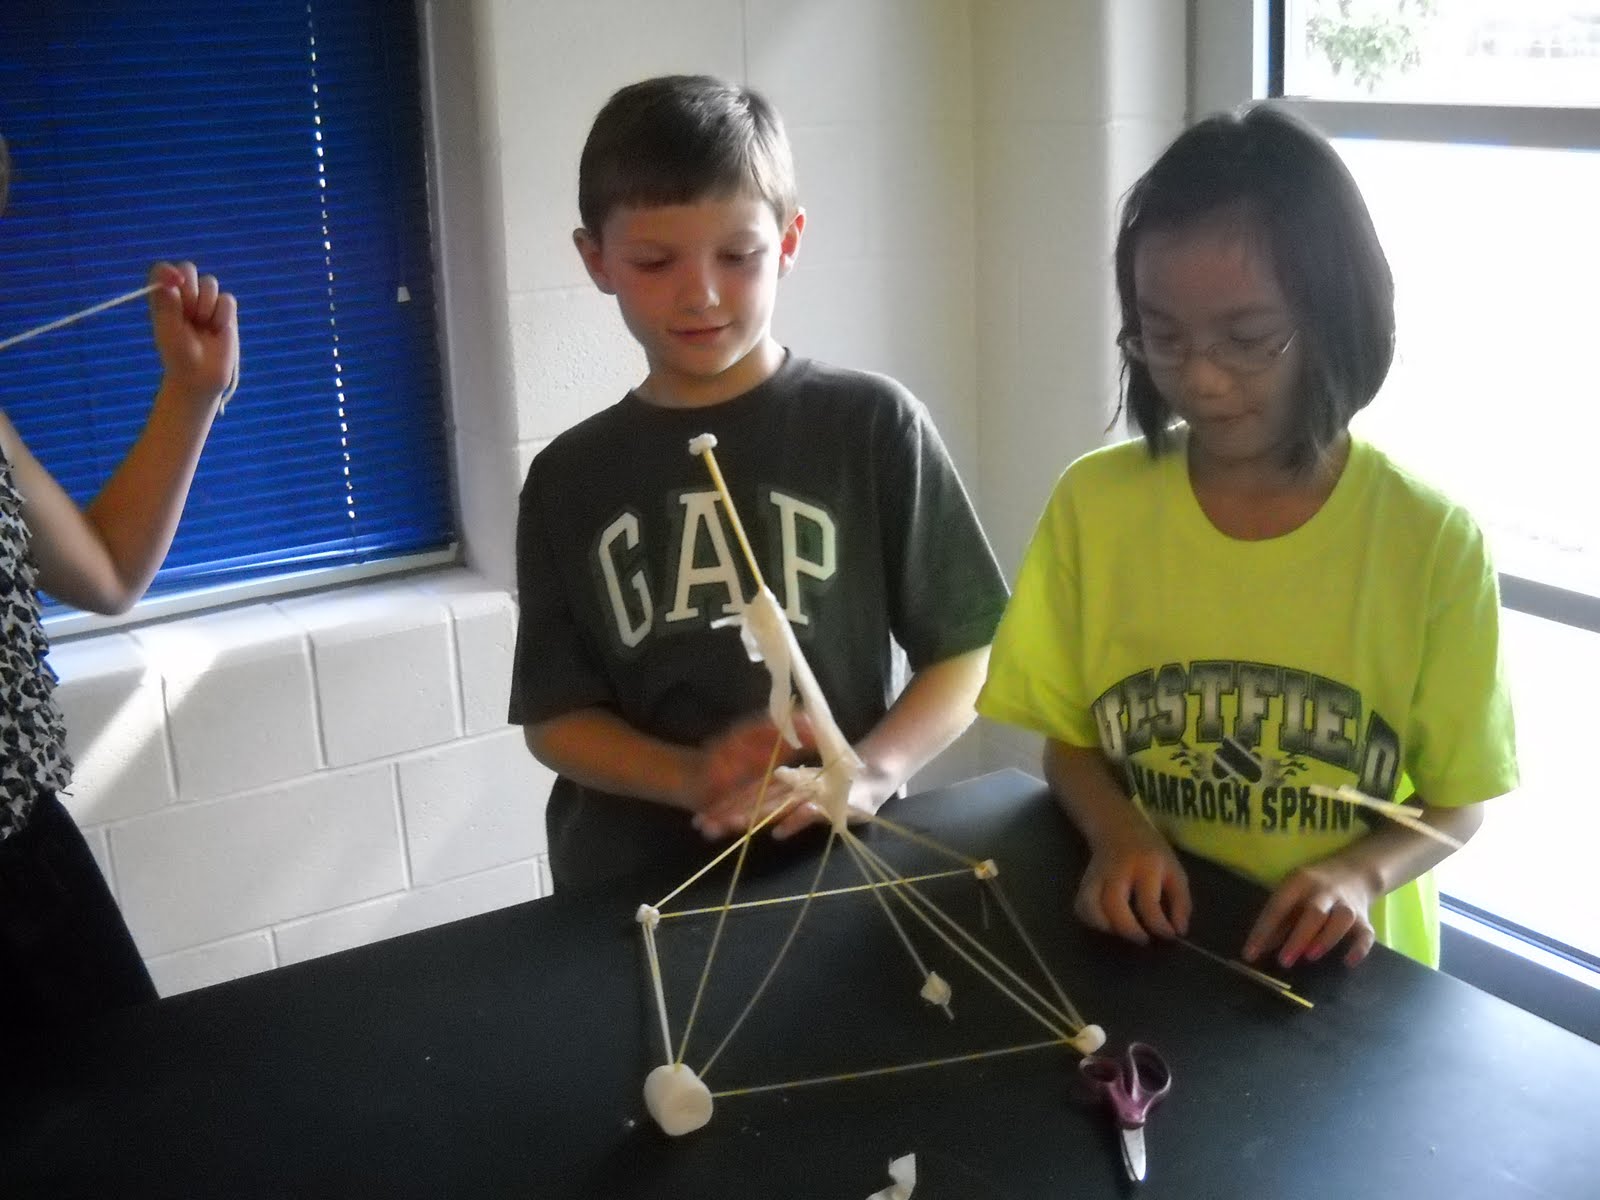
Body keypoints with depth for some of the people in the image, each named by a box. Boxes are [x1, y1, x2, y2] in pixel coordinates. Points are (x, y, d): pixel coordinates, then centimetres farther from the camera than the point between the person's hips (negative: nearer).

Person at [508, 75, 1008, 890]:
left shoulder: (872, 424, -2)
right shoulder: (569, 477, 4)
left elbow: (965, 651, 1)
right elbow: (554, 718, 5)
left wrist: (871, 772, -16)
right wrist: (693, 777, -12)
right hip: (629, 890, 1)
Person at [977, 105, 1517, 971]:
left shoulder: (1429, 537, -8)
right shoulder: (1094, 502, -3)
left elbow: (1459, 801, 1)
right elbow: (1068, 741, 6)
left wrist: (1361, 873, -17)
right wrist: (1118, 831, -13)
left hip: (1333, 972, 0)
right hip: (1142, 947, 1)